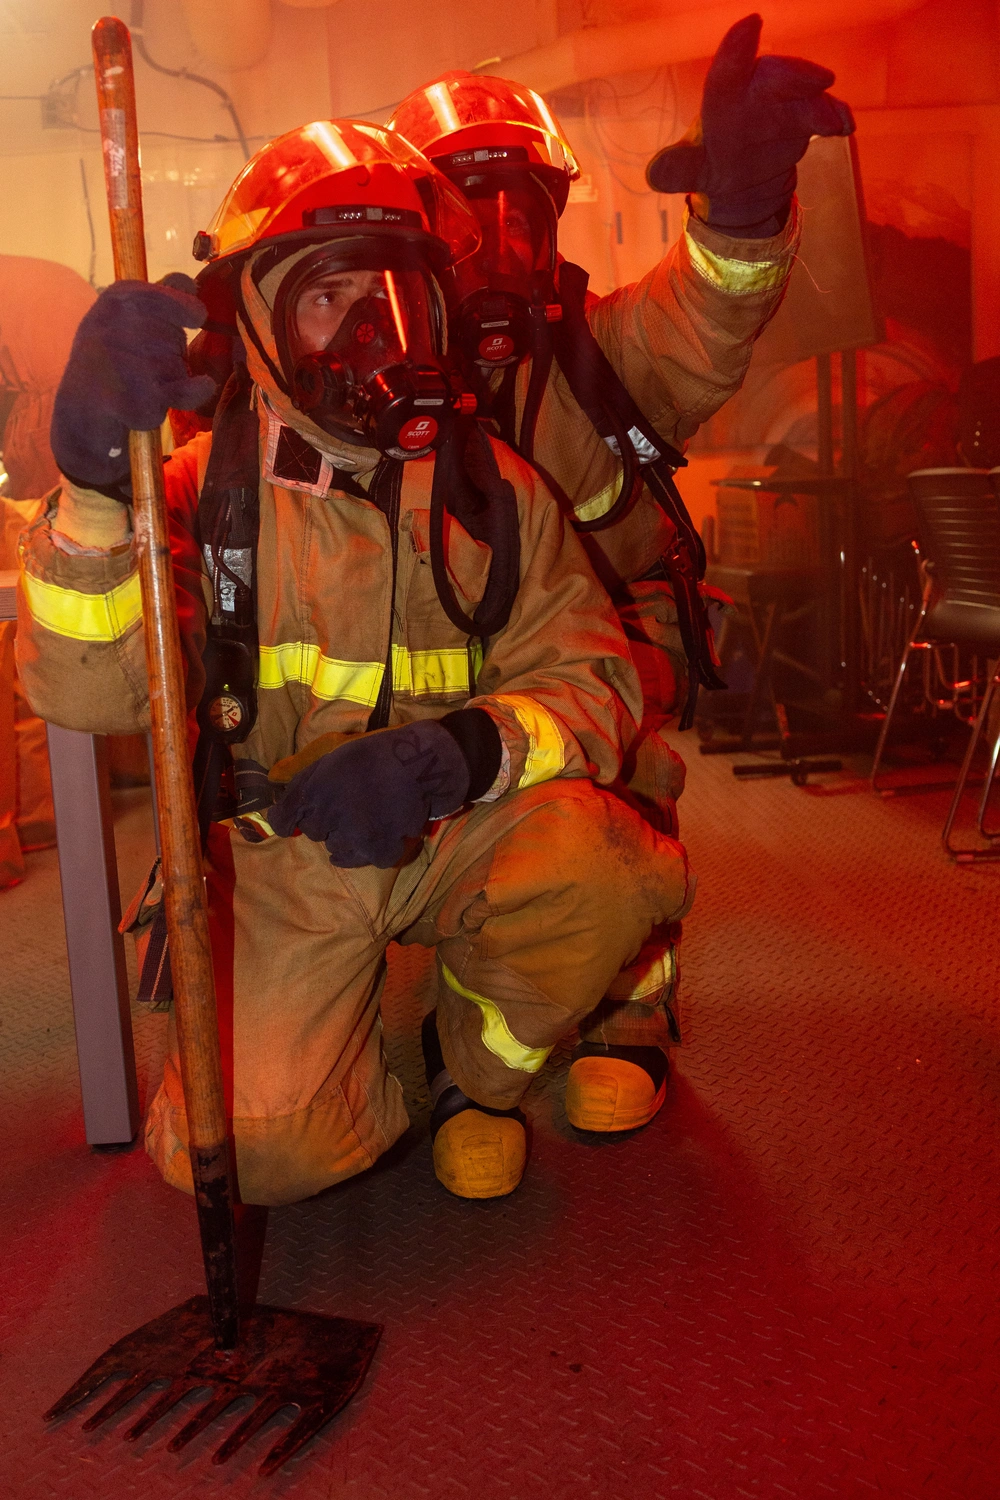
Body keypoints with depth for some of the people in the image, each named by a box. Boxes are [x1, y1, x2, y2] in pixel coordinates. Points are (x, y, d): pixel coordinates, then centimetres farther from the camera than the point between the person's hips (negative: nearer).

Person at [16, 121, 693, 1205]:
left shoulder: (491, 488, 1)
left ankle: (479, 1065, 2)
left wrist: (461, 749, -28)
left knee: (607, 863, -29)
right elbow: (86, 691, -18)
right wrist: (98, 487, -36)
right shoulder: (208, 485, -4)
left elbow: (588, 677, -6)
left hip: (459, 831, 2)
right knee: (261, 1146, -21)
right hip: (277, 856, -1)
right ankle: (377, 1075, 16)